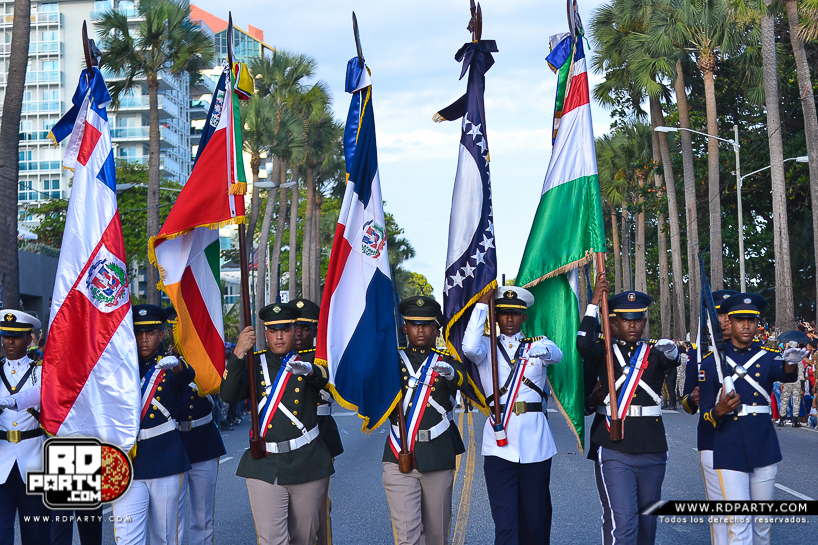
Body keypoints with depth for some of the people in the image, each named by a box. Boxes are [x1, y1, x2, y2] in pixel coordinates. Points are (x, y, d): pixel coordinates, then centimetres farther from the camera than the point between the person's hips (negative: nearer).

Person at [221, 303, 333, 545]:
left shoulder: (307, 361, 3)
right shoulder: (253, 364, 6)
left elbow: (322, 378, -22)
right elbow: (228, 395, -10)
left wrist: (308, 370, -46)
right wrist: (239, 353, -20)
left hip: (307, 466, 1)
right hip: (264, 468, 0)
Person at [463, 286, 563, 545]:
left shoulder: (538, 344, 11)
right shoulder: (488, 348, 9)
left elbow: (556, 354, -11)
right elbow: (470, 348, -15)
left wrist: (543, 351, -33)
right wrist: (482, 304, -9)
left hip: (534, 443, 1)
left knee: (535, 516, 9)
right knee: (504, 520, -6)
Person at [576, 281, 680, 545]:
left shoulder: (655, 354, 8)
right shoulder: (605, 353, 5)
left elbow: (673, 357, -16)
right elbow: (583, 345, -18)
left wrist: (669, 349, -40)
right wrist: (594, 302, -18)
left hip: (652, 451, 3)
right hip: (614, 451, -3)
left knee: (647, 521, 14)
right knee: (621, 522, -13)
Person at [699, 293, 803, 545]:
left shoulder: (768, 357, 4)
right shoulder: (711, 362, 0)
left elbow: (785, 375, -21)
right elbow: (705, 415, 0)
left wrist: (791, 364, -45)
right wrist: (719, 411, -23)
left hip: (764, 448, 2)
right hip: (729, 450, -2)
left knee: (763, 520, 12)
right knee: (738, 524, -7)